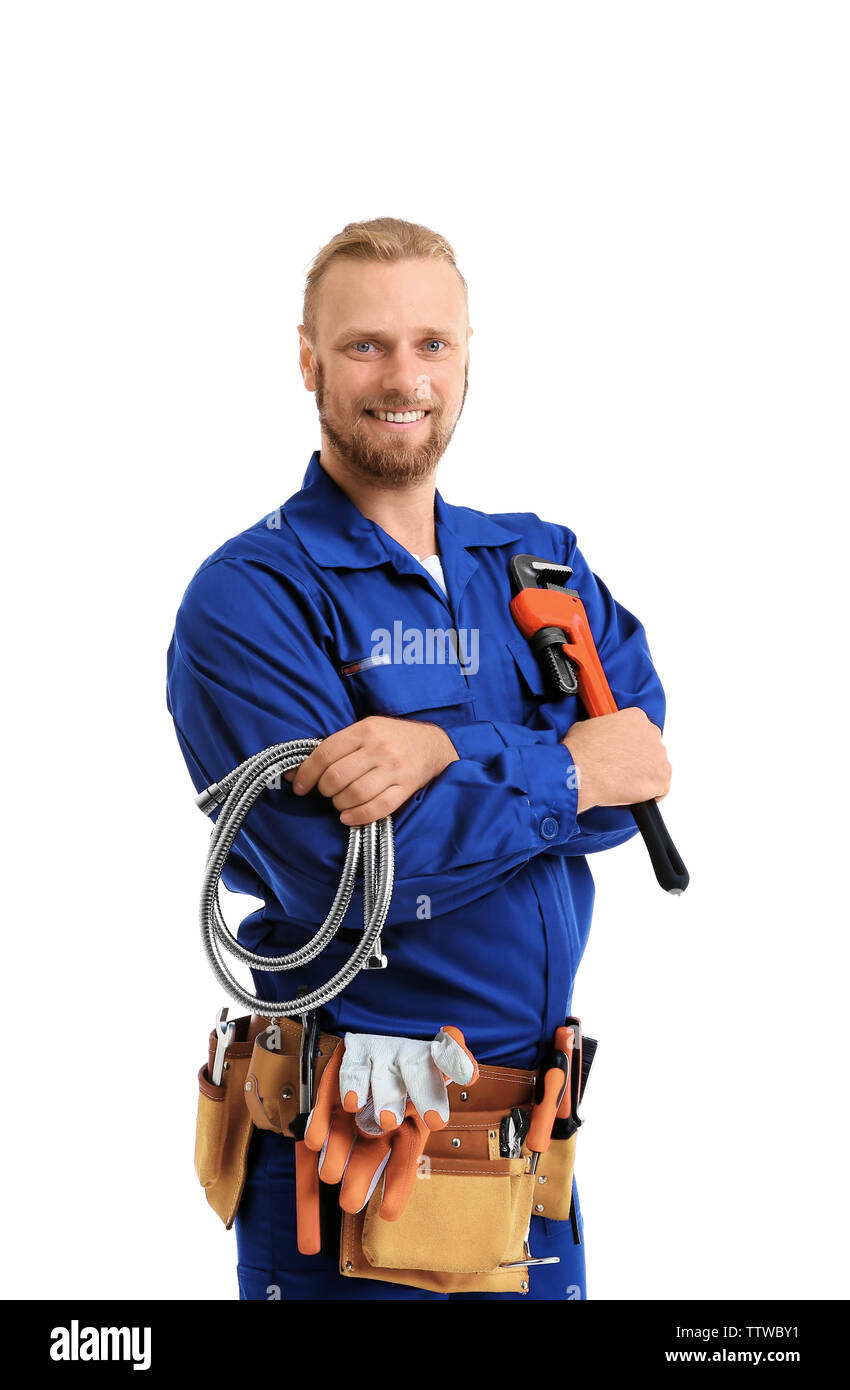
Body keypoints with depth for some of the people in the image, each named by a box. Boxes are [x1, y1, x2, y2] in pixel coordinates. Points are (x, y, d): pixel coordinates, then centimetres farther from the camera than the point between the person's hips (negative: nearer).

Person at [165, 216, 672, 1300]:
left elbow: (635, 758, -7)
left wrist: (446, 752, -24)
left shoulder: (538, 562, 9)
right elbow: (339, 871, -20)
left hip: (537, 1122, 5)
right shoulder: (245, 597, -10)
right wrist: (562, 774, -13)